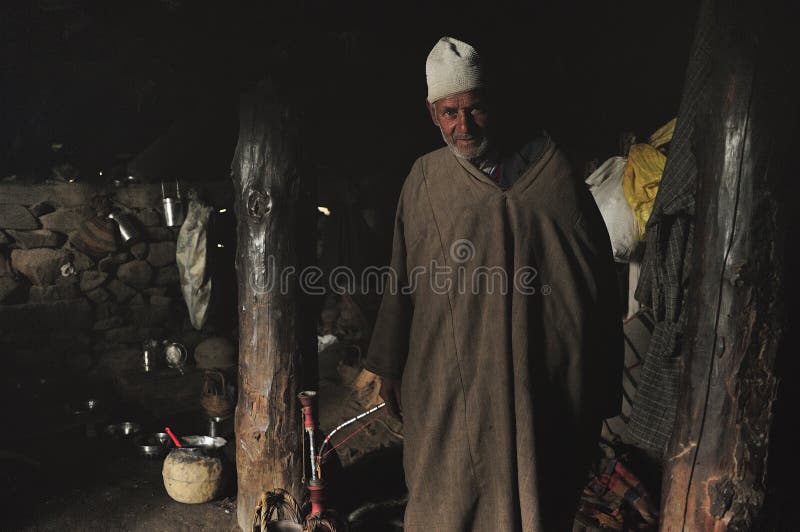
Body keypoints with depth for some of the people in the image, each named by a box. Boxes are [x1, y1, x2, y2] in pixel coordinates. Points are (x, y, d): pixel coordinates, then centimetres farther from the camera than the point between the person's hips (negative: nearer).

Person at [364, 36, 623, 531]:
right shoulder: (424, 179, 2)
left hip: (543, 388, 0)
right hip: (449, 386, 1)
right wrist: (390, 367, 12)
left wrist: (604, 381, 4)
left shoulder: (549, 169, -2)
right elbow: (403, 280, 8)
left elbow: (599, 274, 2)